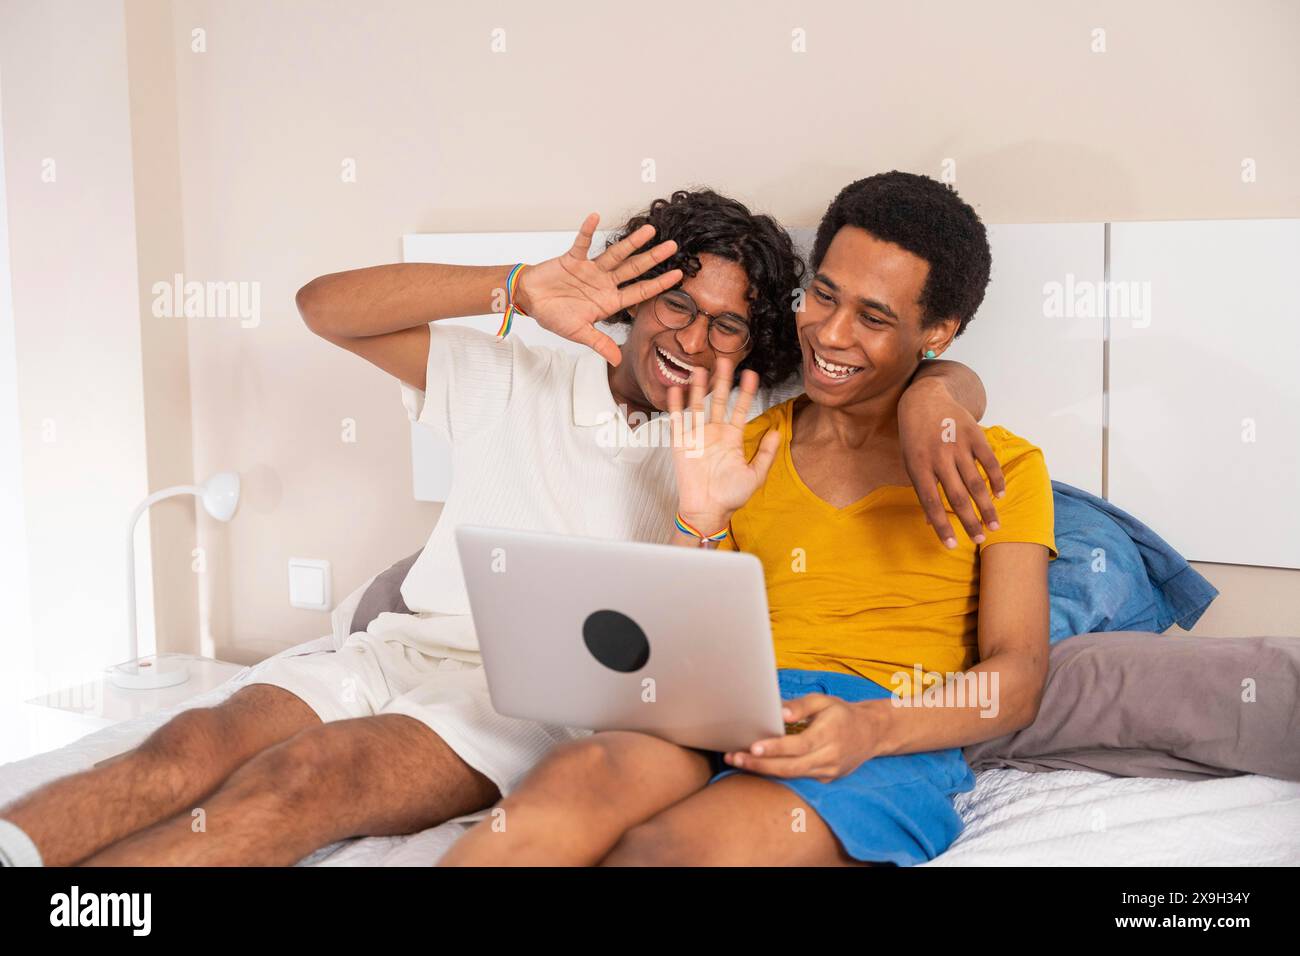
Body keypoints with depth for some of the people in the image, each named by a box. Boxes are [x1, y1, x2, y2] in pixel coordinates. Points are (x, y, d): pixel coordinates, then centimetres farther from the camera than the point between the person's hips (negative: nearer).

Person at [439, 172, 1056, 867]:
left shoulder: (999, 466, 14)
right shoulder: (748, 451, 22)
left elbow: (1016, 682, 2)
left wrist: (873, 726, -17)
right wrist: (699, 520, 1)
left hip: (893, 743, -2)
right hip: (728, 715, 3)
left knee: (678, 847, -38)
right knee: (581, 776, -37)